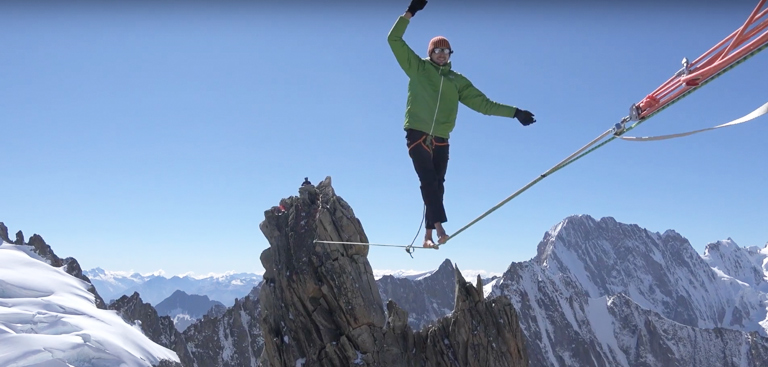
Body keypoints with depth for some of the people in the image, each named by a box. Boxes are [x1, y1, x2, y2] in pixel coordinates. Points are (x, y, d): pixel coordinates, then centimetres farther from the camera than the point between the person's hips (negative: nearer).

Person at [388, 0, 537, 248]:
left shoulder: (457, 81, 13)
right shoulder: (418, 69, 7)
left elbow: (483, 104, 13)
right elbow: (394, 40, 2)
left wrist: (514, 112, 8)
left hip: (441, 141, 4)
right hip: (417, 135, -4)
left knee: (437, 185, 2)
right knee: (428, 181, -18)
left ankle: (428, 235, 7)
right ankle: (439, 226, -27)